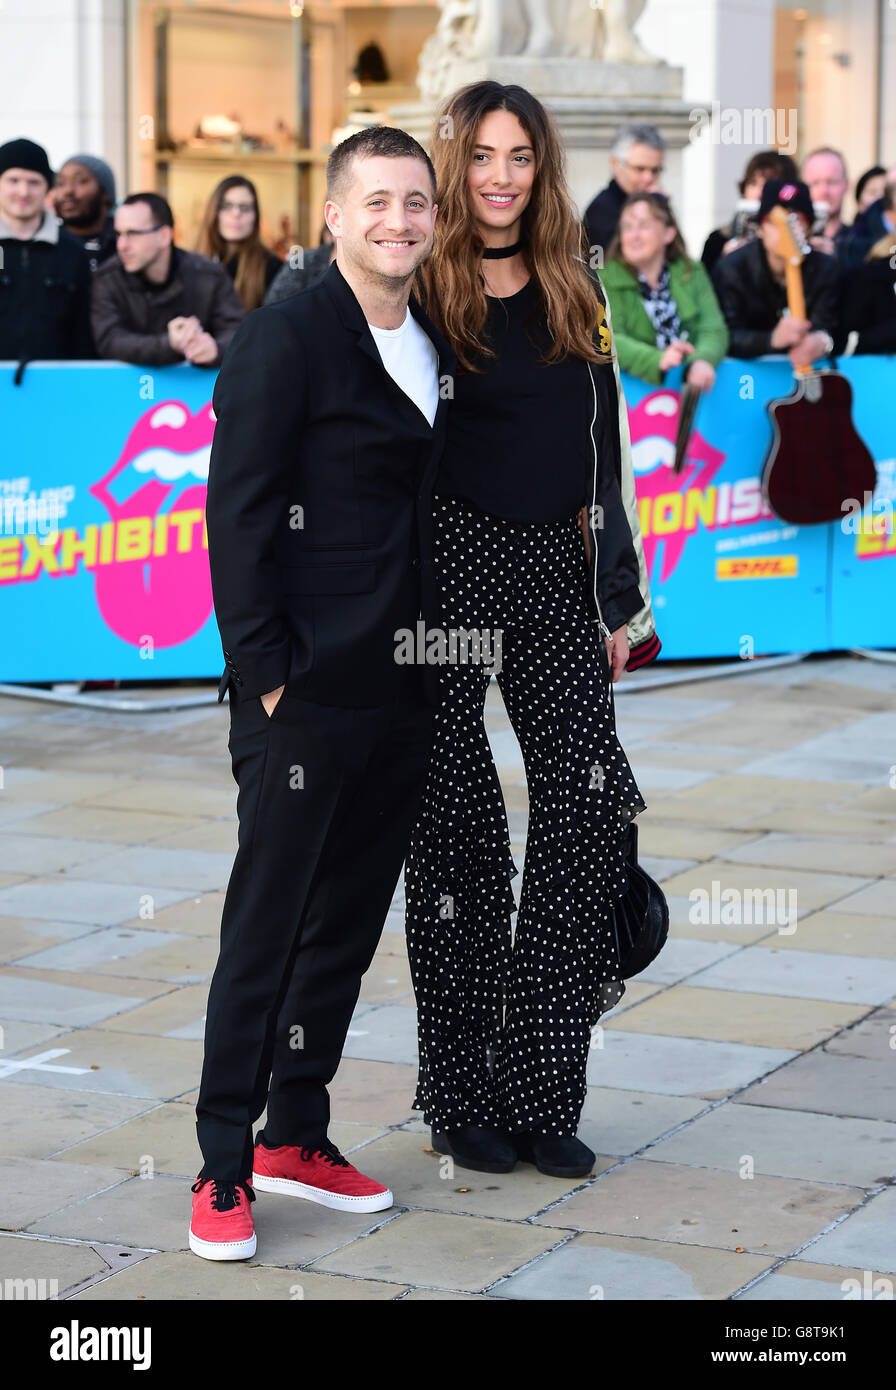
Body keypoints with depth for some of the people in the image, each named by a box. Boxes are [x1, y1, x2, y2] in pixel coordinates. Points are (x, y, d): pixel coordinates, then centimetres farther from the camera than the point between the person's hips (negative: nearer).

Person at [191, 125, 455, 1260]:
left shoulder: (434, 349, 14)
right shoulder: (285, 338, -9)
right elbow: (238, 517, -12)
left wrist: (441, 653, 13)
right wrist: (265, 673, -15)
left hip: (403, 688, 8)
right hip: (308, 690, -7)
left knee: (351, 920, 13)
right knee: (267, 928, -2)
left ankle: (297, 1135, 25)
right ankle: (224, 1168, 7)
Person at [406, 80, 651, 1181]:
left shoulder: (575, 291, 12)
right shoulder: (420, 294, -2)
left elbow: (601, 455, 16)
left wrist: (614, 599, 12)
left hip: (554, 576, 4)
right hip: (445, 569, -4)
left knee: (589, 808, -5)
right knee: (455, 826, 1)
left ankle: (538, 1089, 4)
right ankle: (462, 1099, 12)